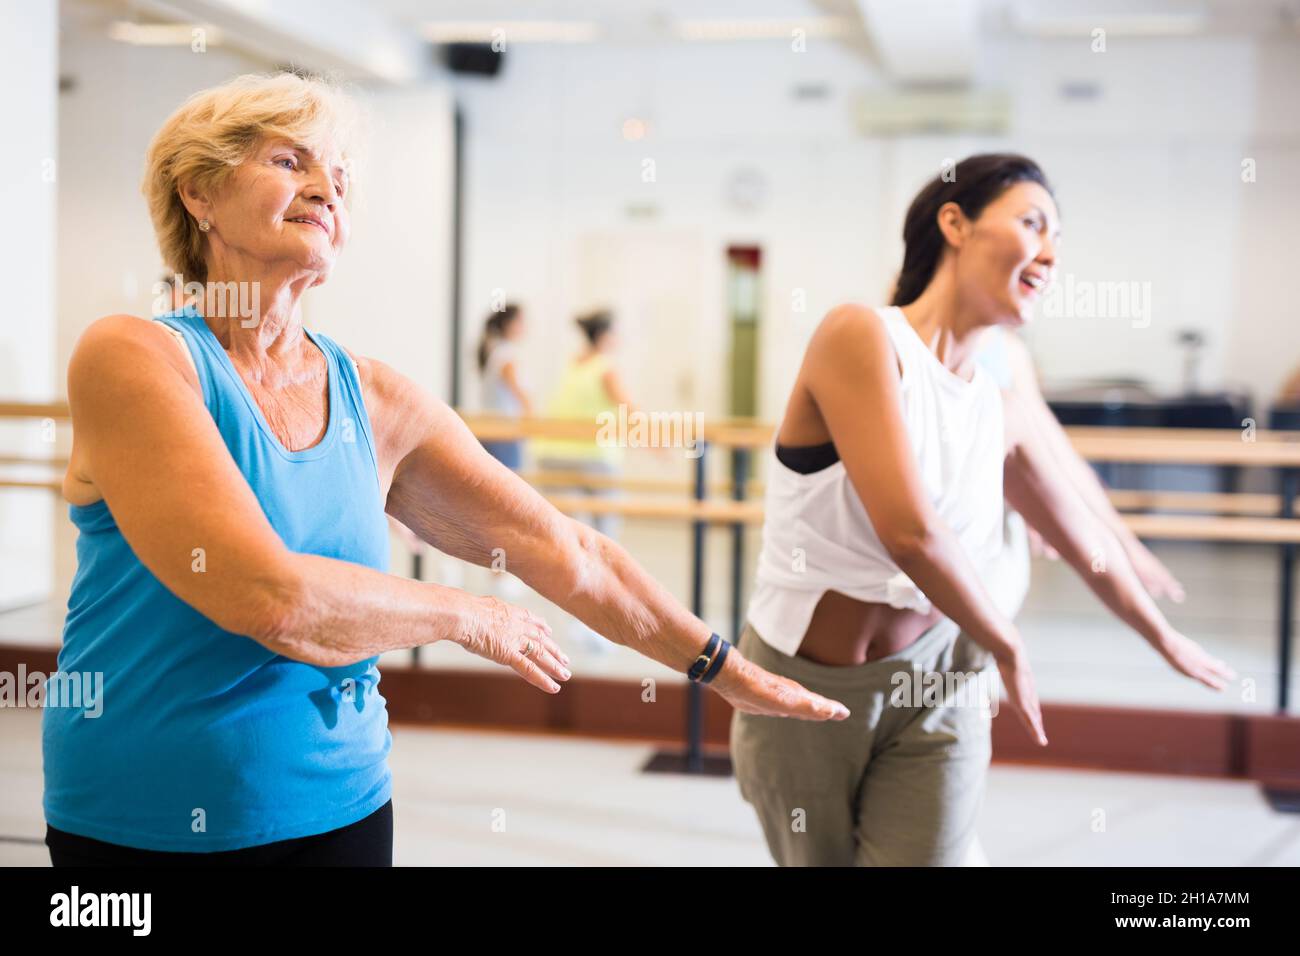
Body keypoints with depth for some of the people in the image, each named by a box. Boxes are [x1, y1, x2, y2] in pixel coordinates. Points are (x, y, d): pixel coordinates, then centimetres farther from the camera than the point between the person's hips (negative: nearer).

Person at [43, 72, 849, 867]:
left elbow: (563, 548, 5)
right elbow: (269, 596, -25)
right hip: (136, 828, -4)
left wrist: (726, 669, 8)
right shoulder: (134, 356, -15)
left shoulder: (377, 400, 0)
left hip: (342, 811, 4)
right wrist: (466, 616, -12)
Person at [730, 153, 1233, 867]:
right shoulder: (858, 335, -18)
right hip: (805, 689, -4)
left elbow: (1087, 541, 19)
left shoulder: (999, 413, 2)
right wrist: (1007, 647, -13)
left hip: (933, 687, 4)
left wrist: (1166, 639, 32)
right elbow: (908, 531, -27)